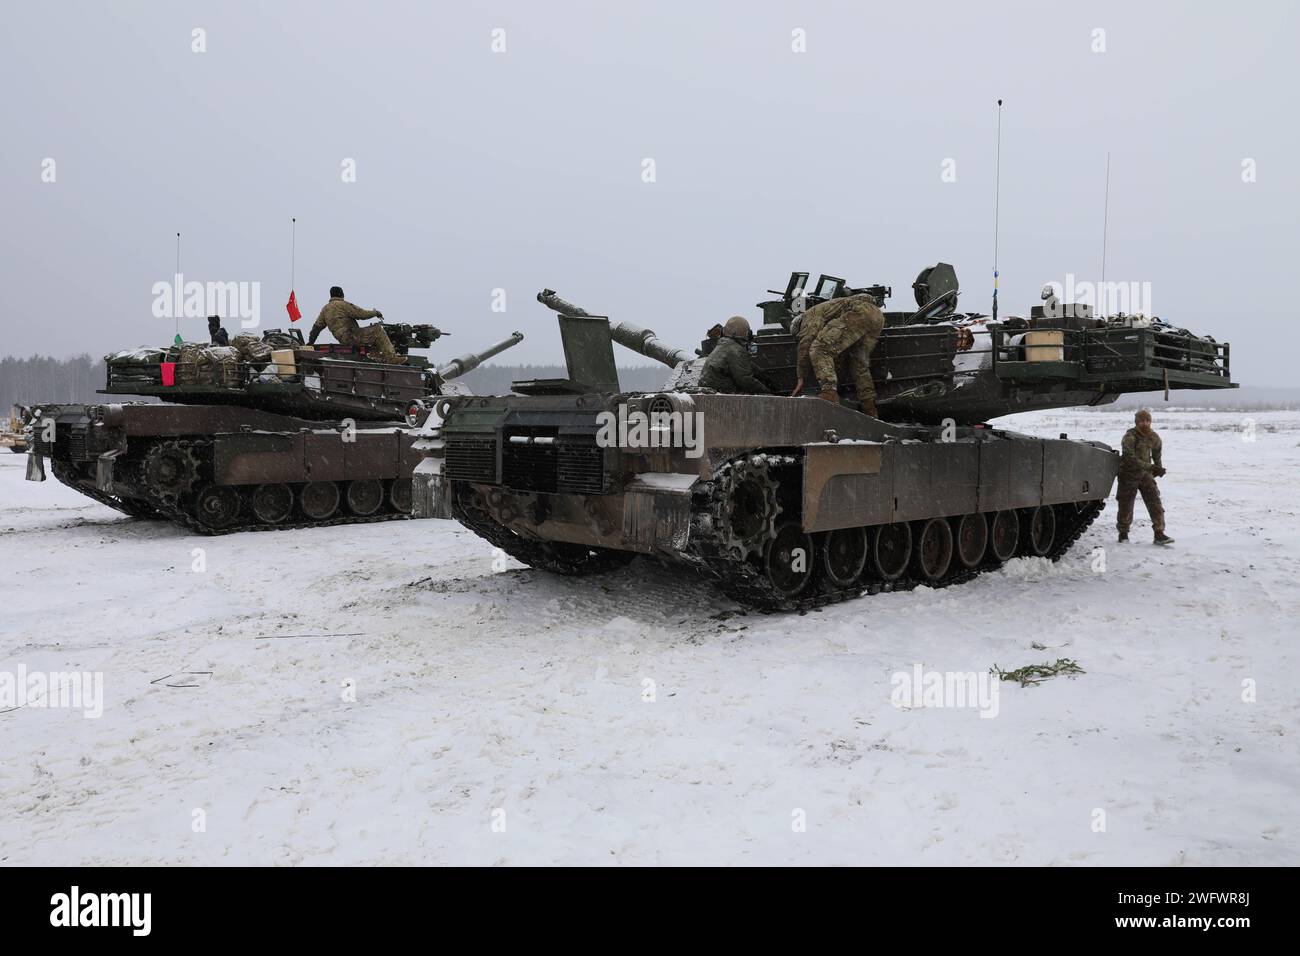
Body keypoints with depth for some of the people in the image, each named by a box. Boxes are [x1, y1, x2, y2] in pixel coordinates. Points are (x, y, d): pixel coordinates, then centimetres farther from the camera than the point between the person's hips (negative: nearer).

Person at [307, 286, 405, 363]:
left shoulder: (325, 309, 18)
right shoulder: (342, 304, -8)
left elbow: (317, 326, 19)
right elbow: (361, 314, -12)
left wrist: (311, 341, 27)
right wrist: (376, 312, 3)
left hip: (342, 339, 9)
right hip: (352, 336, -9)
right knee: (377, 330, -9)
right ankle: (392, 358, -17)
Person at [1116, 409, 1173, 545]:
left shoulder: (1154, 437, 1)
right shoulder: (1130, 436, -17)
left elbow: (1157, 454, 20)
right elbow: (1130, 458, -27)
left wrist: (1159, 468, 8)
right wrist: (1150, 467, -32)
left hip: (1145, 474, 4)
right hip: (1128, 474, -4)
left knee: (1155, 503, -6)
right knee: (1126, 505, 3)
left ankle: (1159, 534, -5)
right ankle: (1123, 533, 22)